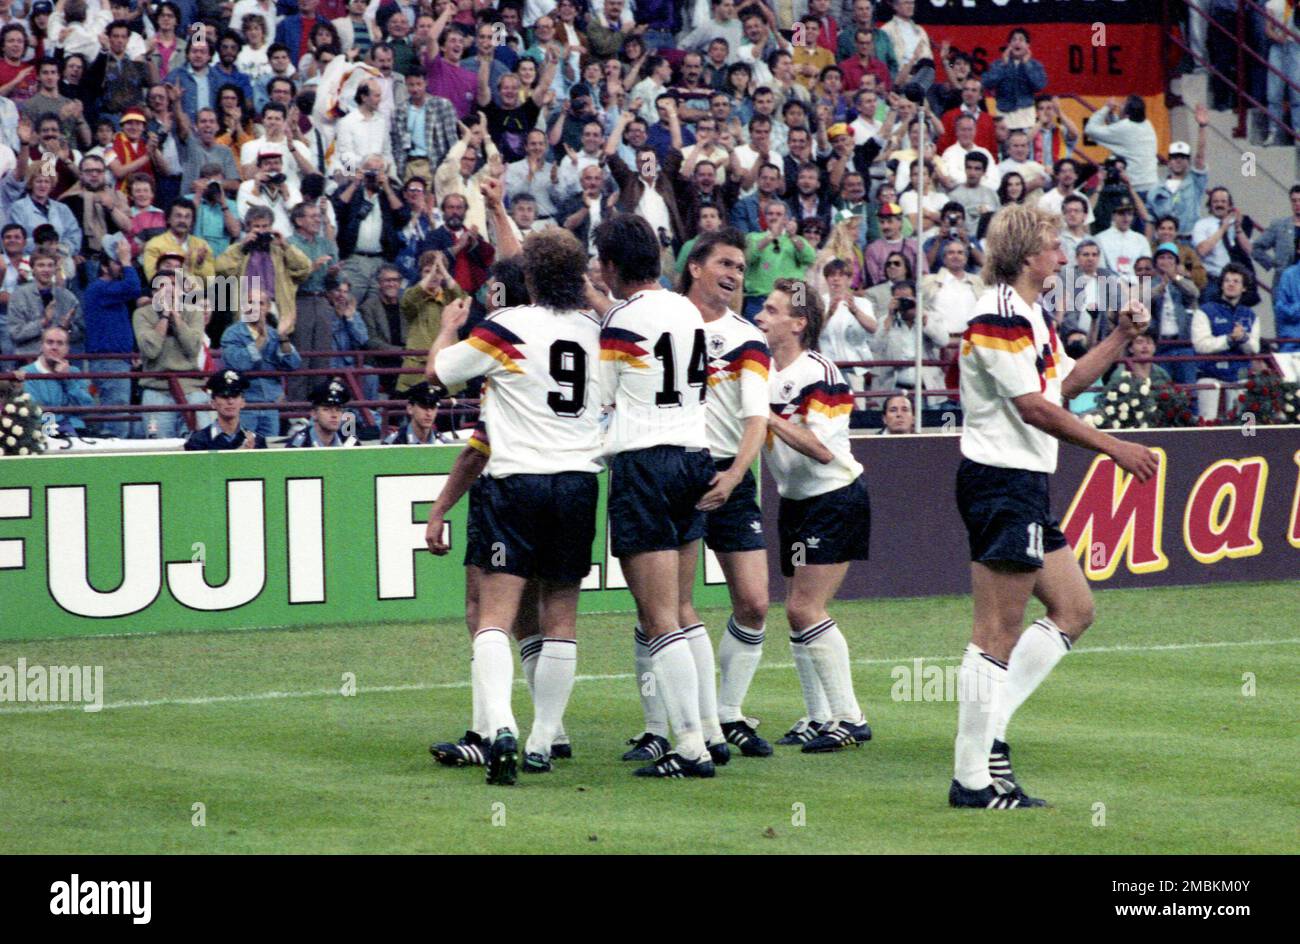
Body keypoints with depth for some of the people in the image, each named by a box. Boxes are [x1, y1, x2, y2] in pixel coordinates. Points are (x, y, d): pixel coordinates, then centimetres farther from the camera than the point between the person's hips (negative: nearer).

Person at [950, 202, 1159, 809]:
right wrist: (1114, 448, -18)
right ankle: (973, 778, -6)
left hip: (1027, 486, 11)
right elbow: (1034, 407, -21)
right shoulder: (998, 317, -17)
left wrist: (1120, 338, 19)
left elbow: (1064, 383, 28)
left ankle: (987, 725, 11)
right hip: (1001, 481, -11)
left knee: (1074, 608, 13)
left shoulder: (1031, 314, 17)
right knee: (998, 634, -8)